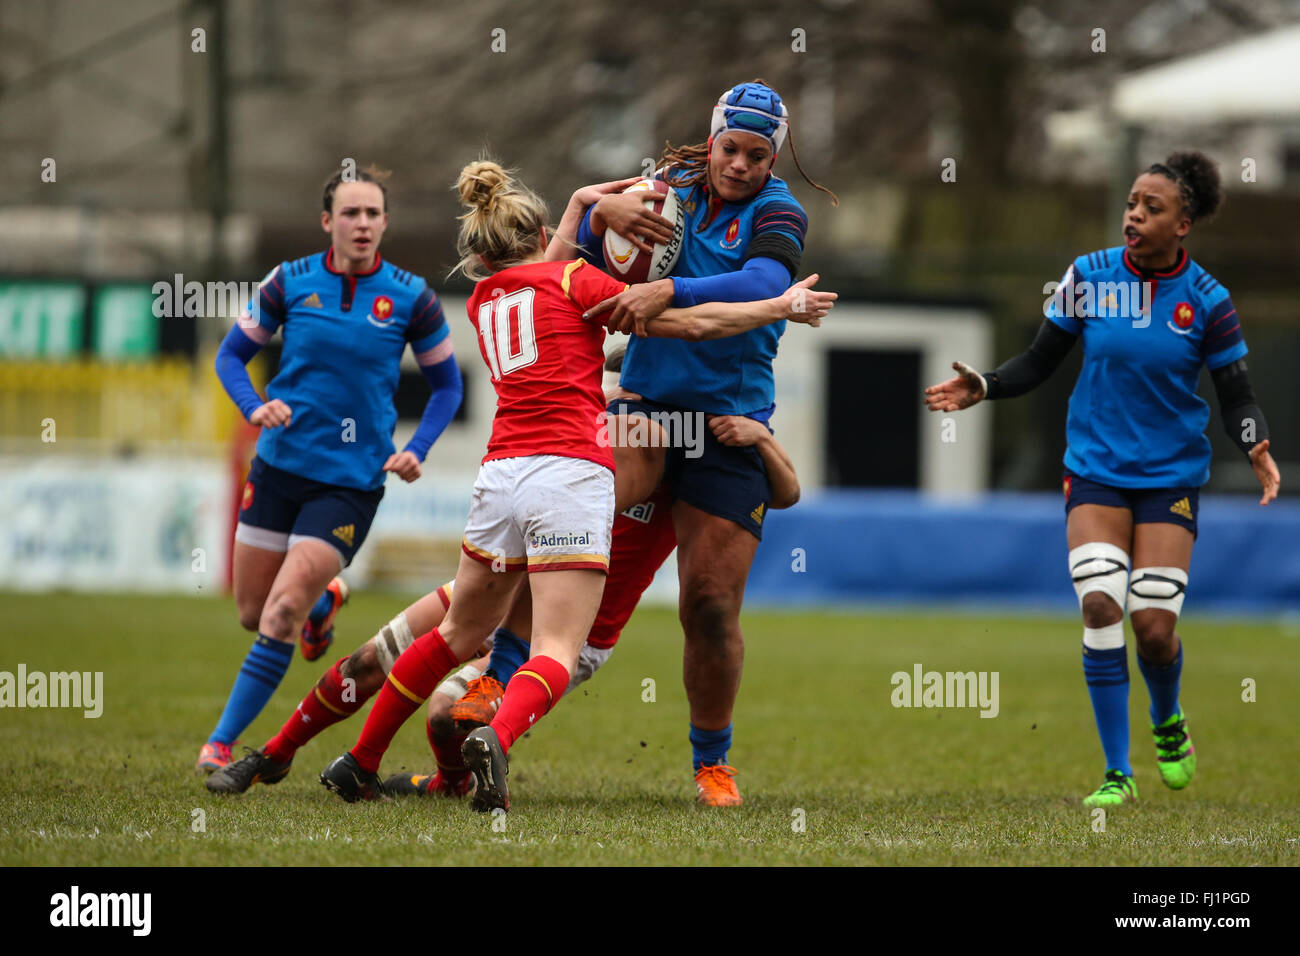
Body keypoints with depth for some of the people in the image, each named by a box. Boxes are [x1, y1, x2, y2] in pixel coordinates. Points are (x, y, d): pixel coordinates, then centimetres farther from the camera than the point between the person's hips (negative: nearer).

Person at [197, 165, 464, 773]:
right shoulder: (290, 282, -3)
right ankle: (322, 603, 45)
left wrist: (417, 450, -9)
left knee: (282, 612, -15)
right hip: (279, 465, 3)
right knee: (253, 612, 10)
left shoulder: (411, 297, -6)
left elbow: (447, 385, 6)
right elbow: (231, 354, 7)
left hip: (352, 481, -3)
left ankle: (222, 741, -4)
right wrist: (254, 406, -13)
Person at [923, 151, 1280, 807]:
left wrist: (1255, 447, -21)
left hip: (1171, 479, -1)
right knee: (1099, 605, -17)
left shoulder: (1206, 300, -6)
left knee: (1154, 626, -8)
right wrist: (982, 388, -12)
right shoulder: (1088, 277, -2)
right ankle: (1117, 774, -7)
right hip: (1095, 471, 1)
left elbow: (1236, 396, -1)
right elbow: (1039, 364, 6)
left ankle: (1168, 721, 28)